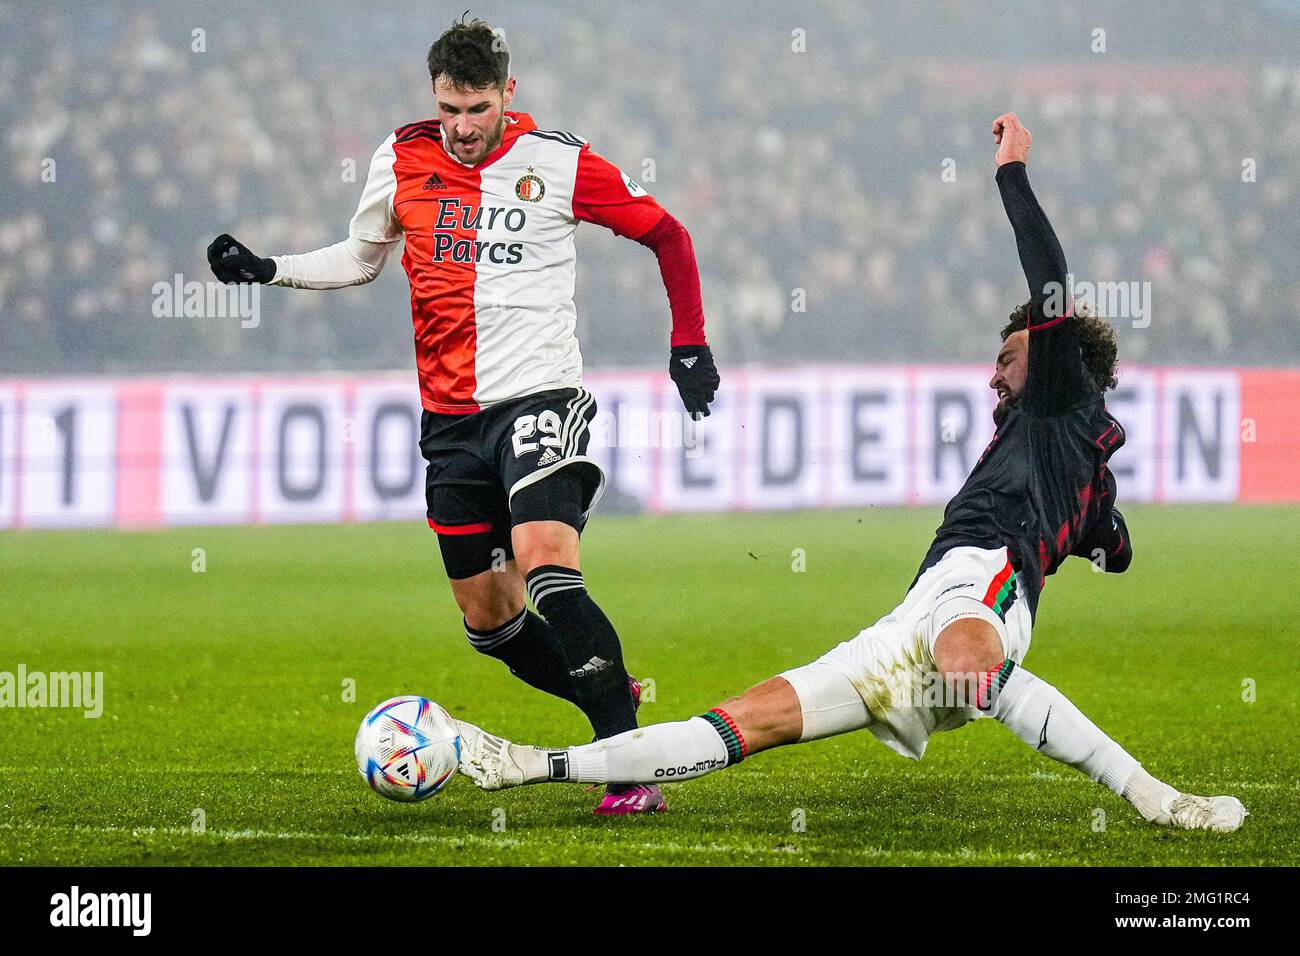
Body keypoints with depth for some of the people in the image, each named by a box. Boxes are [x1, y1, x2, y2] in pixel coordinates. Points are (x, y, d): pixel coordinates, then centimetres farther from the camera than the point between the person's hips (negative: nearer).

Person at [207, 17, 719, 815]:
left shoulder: (559, 163, -6)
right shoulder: (401, 161, 4)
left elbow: (667, 235, 5)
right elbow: (362, 257, 22)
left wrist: (690, 345, 1)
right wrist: (266, 270, 9)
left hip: (539, 397, -5)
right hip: (450, 415, 5)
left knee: (546, 568, -26)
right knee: (487, 616, 6)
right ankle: (614, 699, 29)